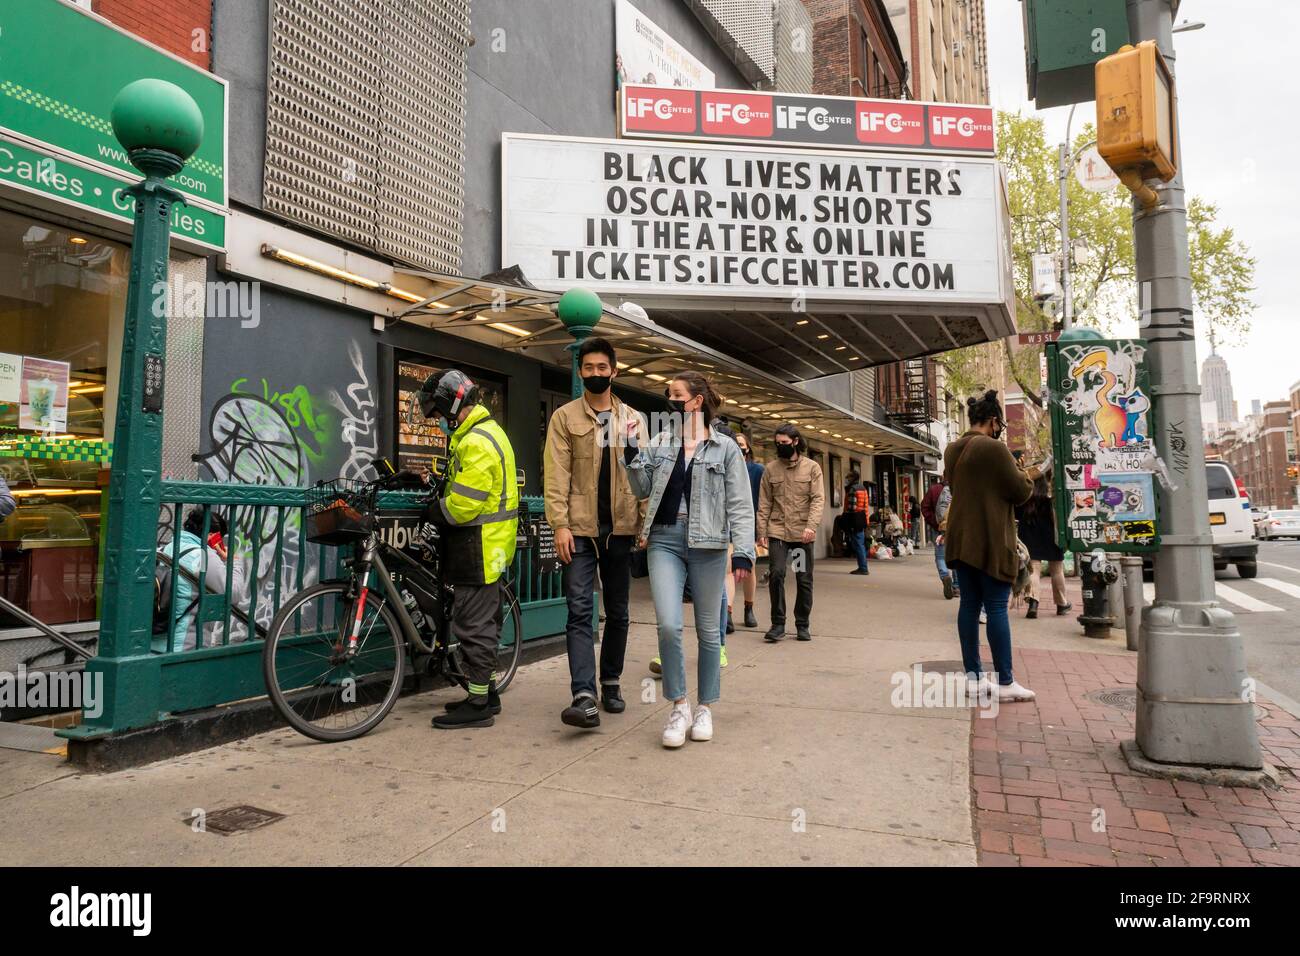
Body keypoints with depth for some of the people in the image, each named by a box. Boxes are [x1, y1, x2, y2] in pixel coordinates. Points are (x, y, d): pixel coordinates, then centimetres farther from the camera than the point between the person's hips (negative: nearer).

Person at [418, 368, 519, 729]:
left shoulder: (476, 442, -19)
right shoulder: (486, 431, 16)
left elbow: (463, 503, -23)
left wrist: (434, 511, -6)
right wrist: (439, 498, 7)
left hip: (480, 546, -11)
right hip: (488, 545, 11)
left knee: (473, 625, -4)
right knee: (483, 621, 17)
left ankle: (478, 705, 5)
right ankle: (486, 693, 28)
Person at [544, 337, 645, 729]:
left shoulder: (632, 418, 10)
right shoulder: (564, 416, 3)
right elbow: (557, 474, -4)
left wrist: (645, 523, -1)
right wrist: (560, 524, -13)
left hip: (620, 528, 3)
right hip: (580, 528, -3)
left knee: (617, 612, 11)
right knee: (580, 611, -8)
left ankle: (610, 683, 26)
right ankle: (584, 696, -11)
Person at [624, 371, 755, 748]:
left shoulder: (725, 448, 1)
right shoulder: (658, 443, 11)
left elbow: (739, 505, -1)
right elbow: (643, 490, 12)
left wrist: (743, 550, -10)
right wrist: (633, 454, -1)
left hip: (707, 544, -2)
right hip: (665, 540, 2)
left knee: (708, 630, 8)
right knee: (668, 625, -12)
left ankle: (705, 707, 24)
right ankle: (679, 705, 7)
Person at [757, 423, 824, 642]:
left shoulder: (812, 467, 3)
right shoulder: (771, 470, 8)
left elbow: (818, 499, -5)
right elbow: (764, 504, 7)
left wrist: (811, 525, -19)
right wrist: (761, 532, 0)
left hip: (803, 534, 0)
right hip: (777, 532, 0)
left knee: (804, 580, 6)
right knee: (776, 574, -13)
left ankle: (802, 625, 20)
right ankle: (778, 624, -1)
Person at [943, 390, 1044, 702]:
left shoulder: (952, 451, 10)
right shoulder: (993, 448, -14)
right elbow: (1020, 491, -9)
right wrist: (1023, 475, 11)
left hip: (961, 539, 8)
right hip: (991, 540, -7)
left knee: (969, 604, 9)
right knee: (997, 608, -3)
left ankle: (972, 675, 13)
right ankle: (1005, 682, 2)